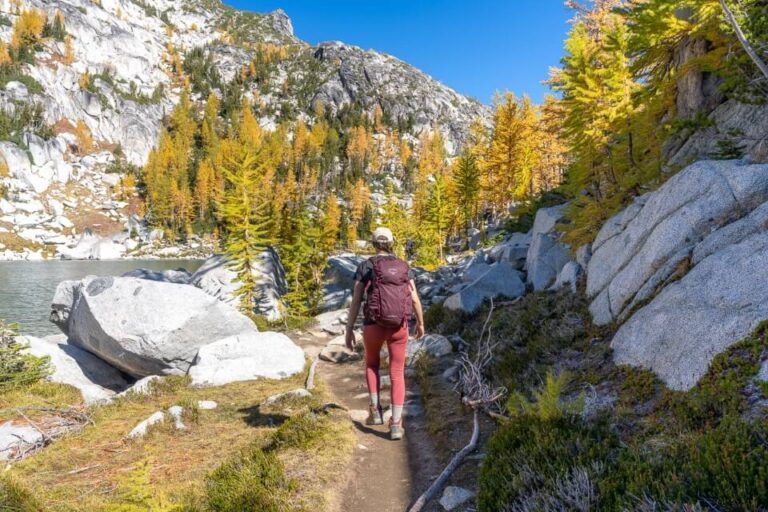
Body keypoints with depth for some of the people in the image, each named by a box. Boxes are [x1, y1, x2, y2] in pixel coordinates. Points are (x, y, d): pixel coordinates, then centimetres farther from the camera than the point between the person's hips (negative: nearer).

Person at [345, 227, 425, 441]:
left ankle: (375, 410, 19)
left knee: (372, 363, 27)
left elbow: (355, 301, -5)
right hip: (399, 327, 2)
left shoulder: (365, 266, -1)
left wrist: (349, 330, 1)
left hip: (374, 326, -1)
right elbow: (415, 299, 7)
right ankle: (396, 425, 2)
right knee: (397, 375, 12)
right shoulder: (403, 267, 7)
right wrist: (421, 323, 22)